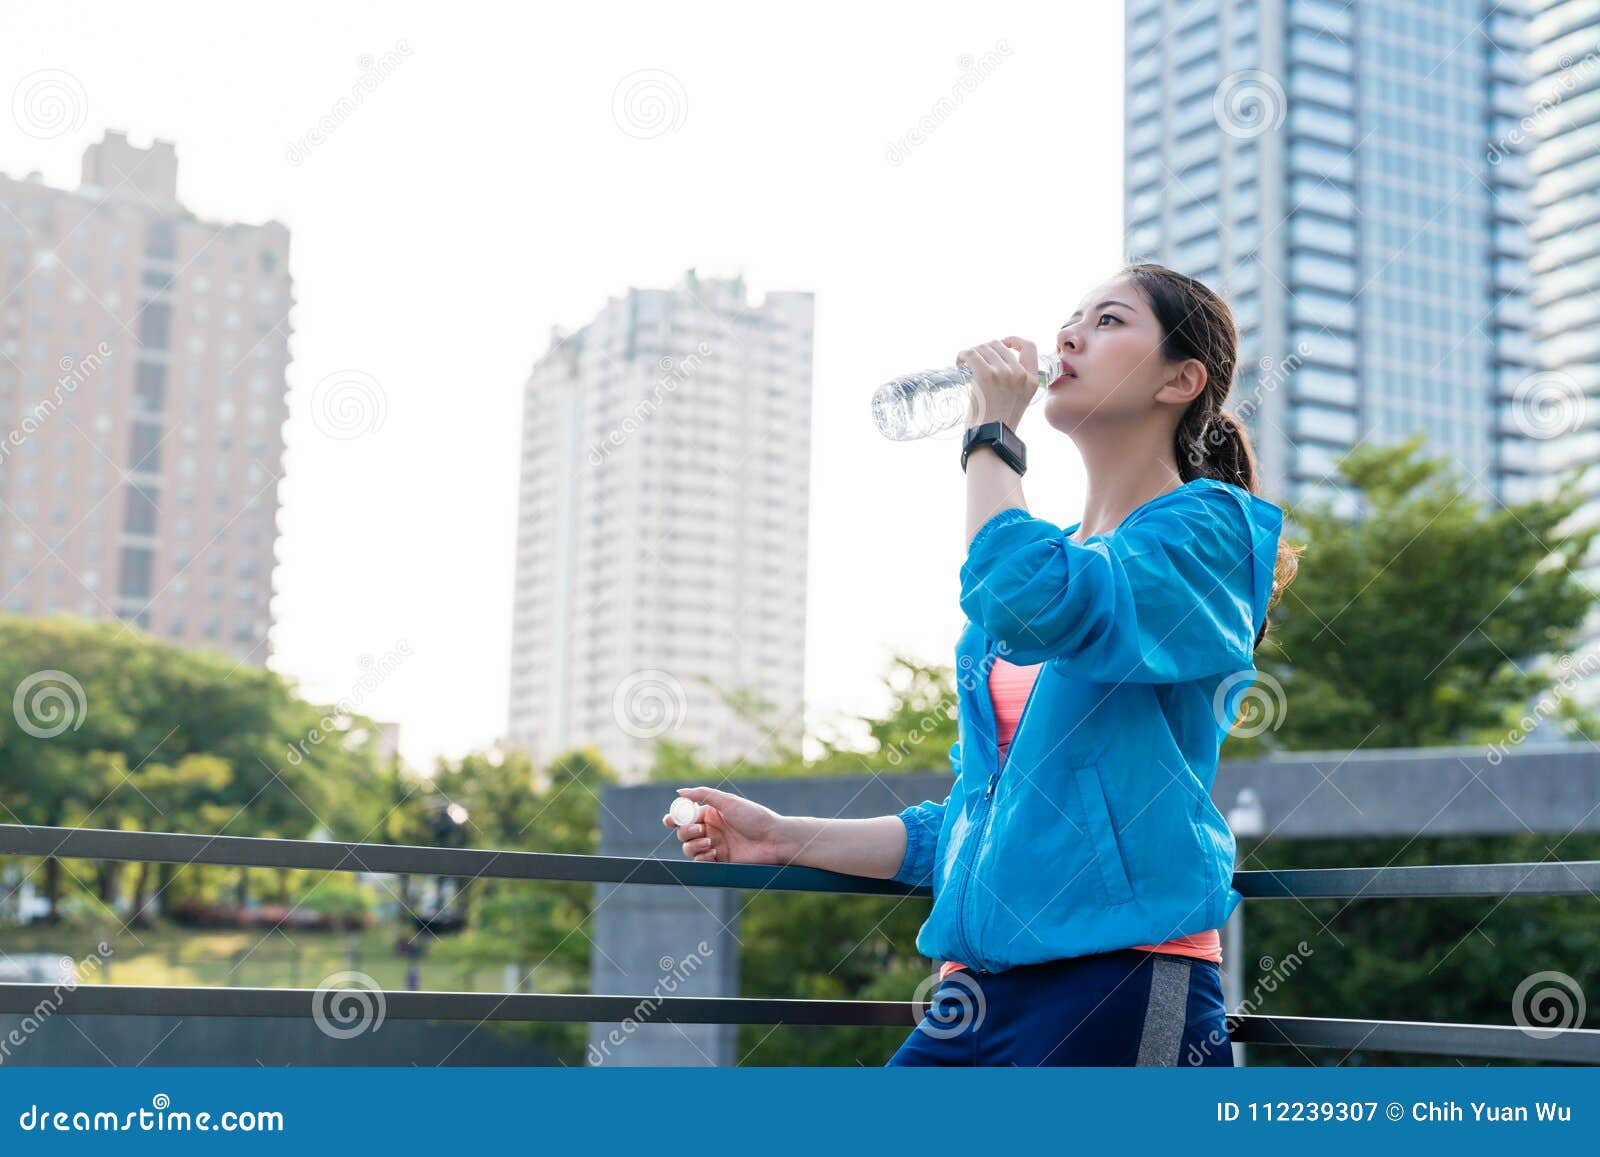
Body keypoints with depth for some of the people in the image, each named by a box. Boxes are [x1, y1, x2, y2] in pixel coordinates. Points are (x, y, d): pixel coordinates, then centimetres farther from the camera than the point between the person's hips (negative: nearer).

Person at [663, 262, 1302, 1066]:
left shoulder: (1207, 528, -2)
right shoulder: (1053, 553, 20)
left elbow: (1025, 606, -24)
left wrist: (990, 435, -8)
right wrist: (788, 839, 14)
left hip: (1120, 984, -7)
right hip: (977, 989, 7)